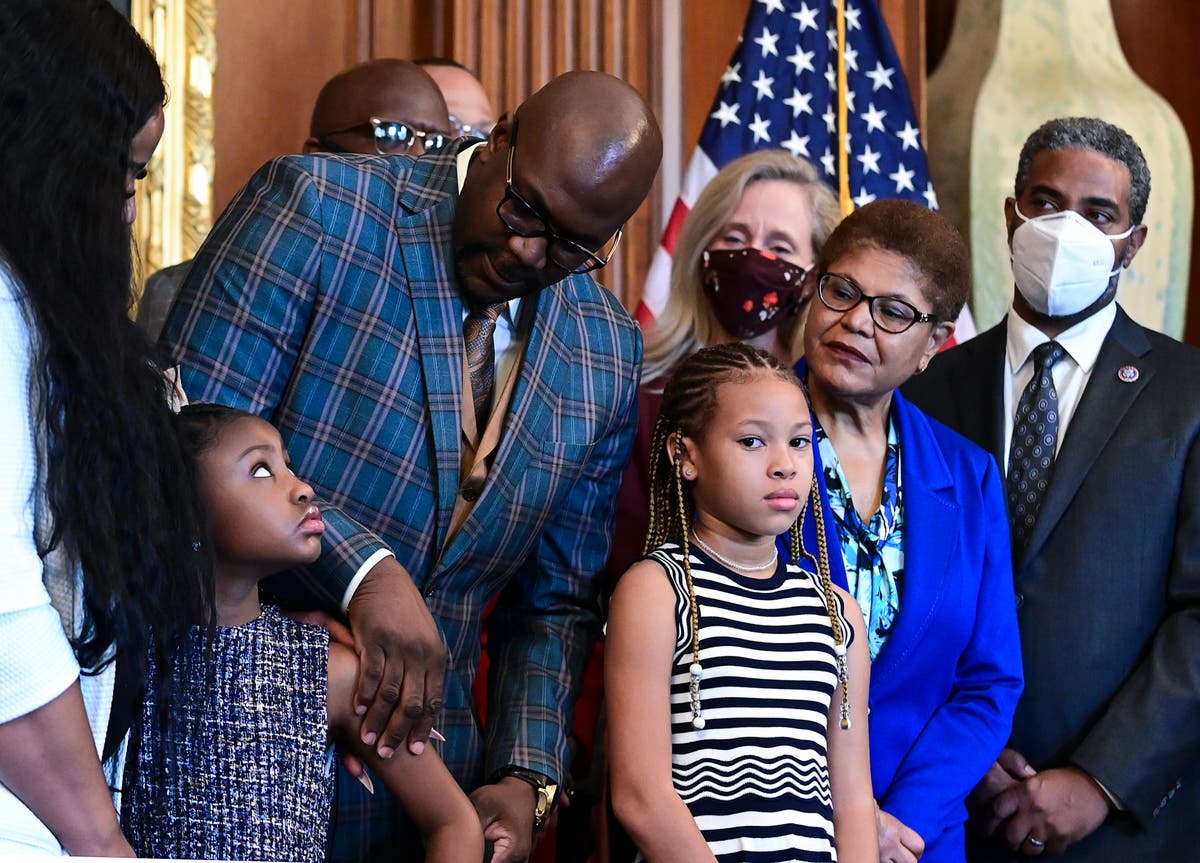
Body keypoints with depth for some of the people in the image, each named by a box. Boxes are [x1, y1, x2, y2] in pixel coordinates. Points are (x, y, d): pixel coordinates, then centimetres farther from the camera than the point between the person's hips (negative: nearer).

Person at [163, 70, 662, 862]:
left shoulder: (609, 355, 4)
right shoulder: (317, 206, -10)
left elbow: (556, 602, 11)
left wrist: (526, 779, -1)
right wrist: (362, 568, -25)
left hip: (416, 747, 4)